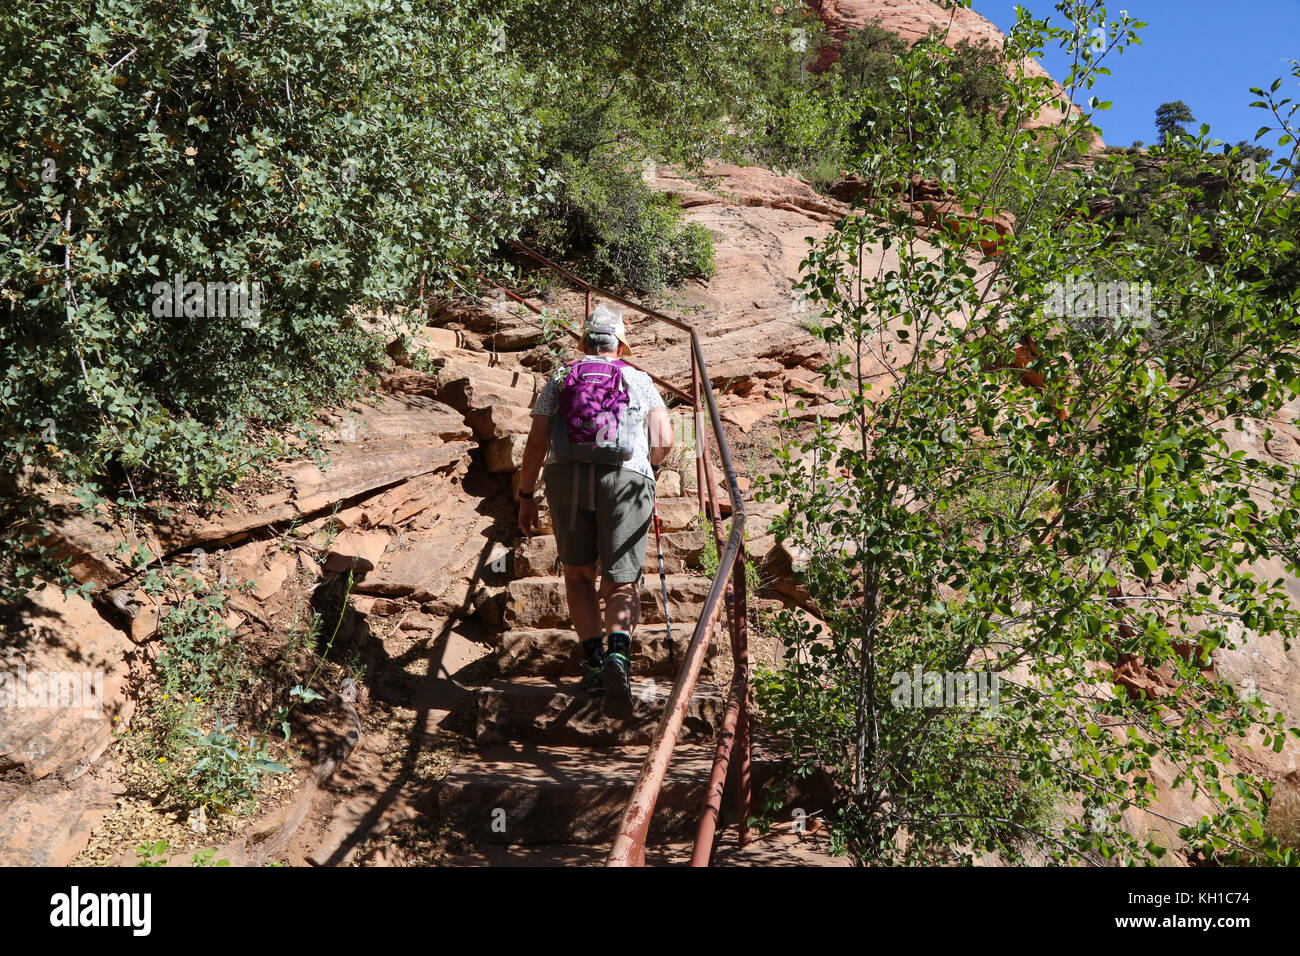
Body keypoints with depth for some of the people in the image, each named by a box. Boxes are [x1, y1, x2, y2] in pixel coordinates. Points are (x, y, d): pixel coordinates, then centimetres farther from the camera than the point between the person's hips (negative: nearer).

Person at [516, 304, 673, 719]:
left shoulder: (559, 380, 19)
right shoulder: (640, 381, 18)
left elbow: (536, 443, 10)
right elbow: (664, 442, 9)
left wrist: (526, 497, 16)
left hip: (568, 477, 1)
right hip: (626, 479, -1)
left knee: (578, 574, 17)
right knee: (621, 583, 1)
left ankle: (595, 662, 6)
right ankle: (618, 656, -25)